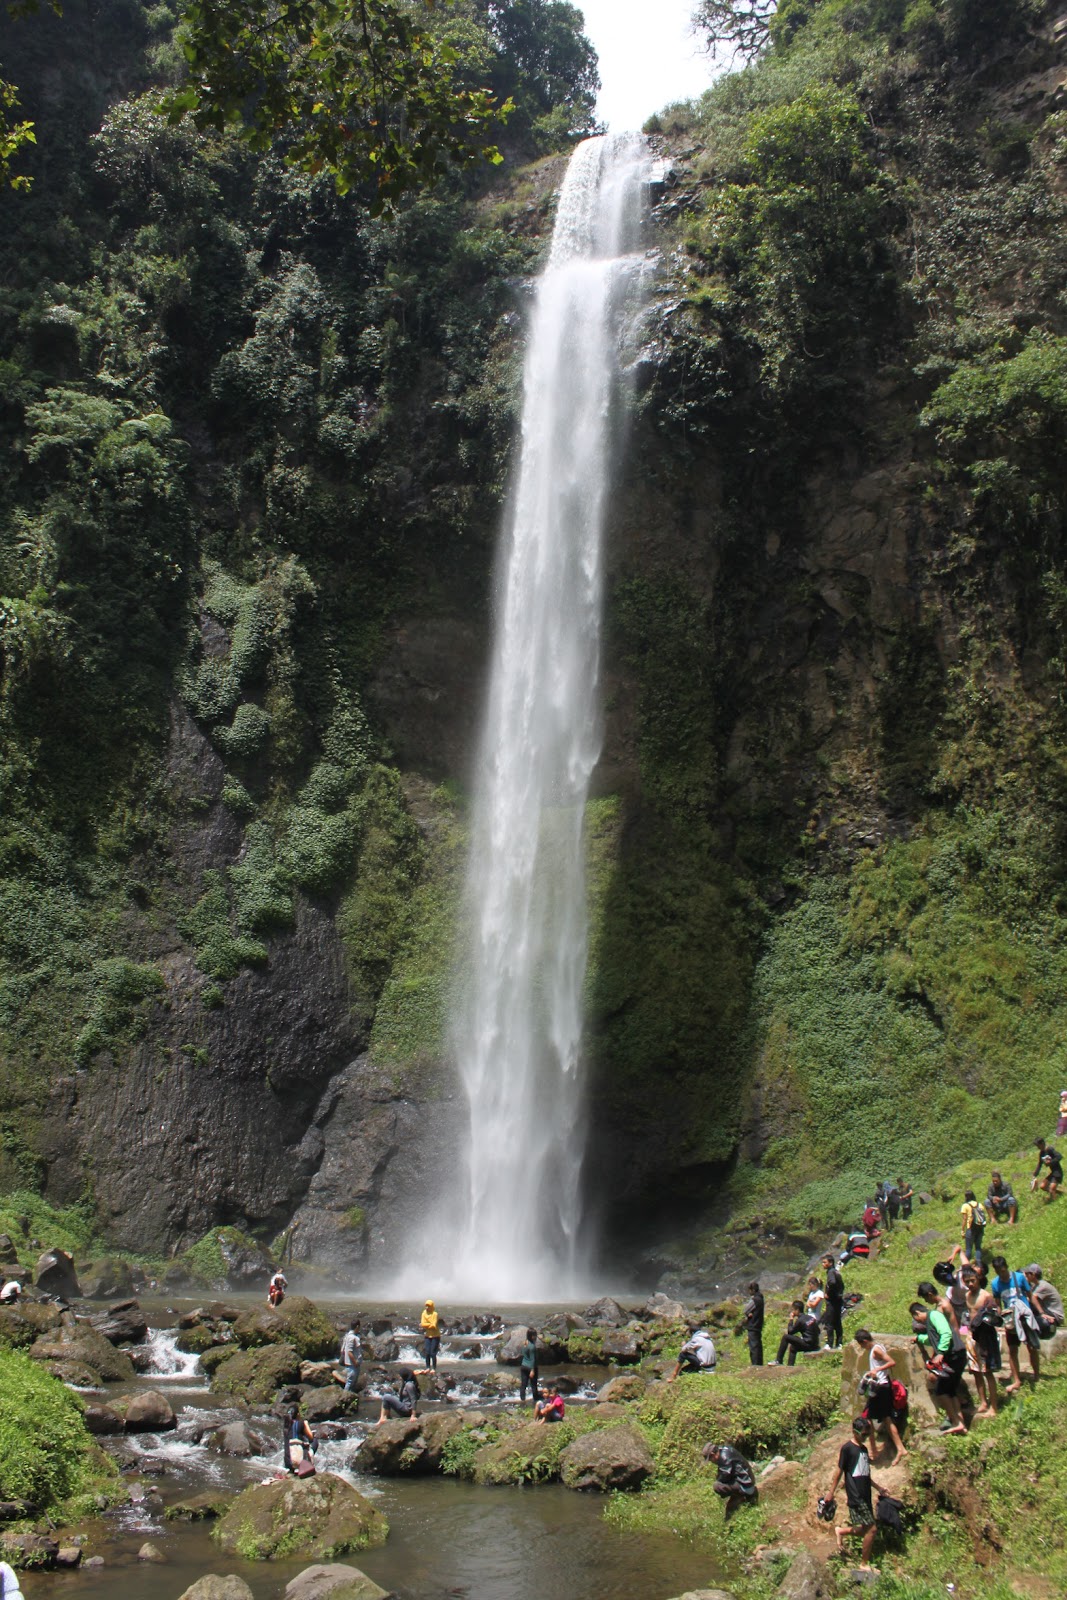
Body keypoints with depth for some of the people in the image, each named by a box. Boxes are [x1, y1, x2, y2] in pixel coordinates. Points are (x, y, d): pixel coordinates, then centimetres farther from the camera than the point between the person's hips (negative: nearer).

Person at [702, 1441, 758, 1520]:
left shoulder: (725, 1457, -22)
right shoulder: (724, 1449, 7)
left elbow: (724, 1477, -19)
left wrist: (717, 1477, 0)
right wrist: (718, 1476, 6)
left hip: (744, 1486, -10)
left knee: (716, 1486, -22)